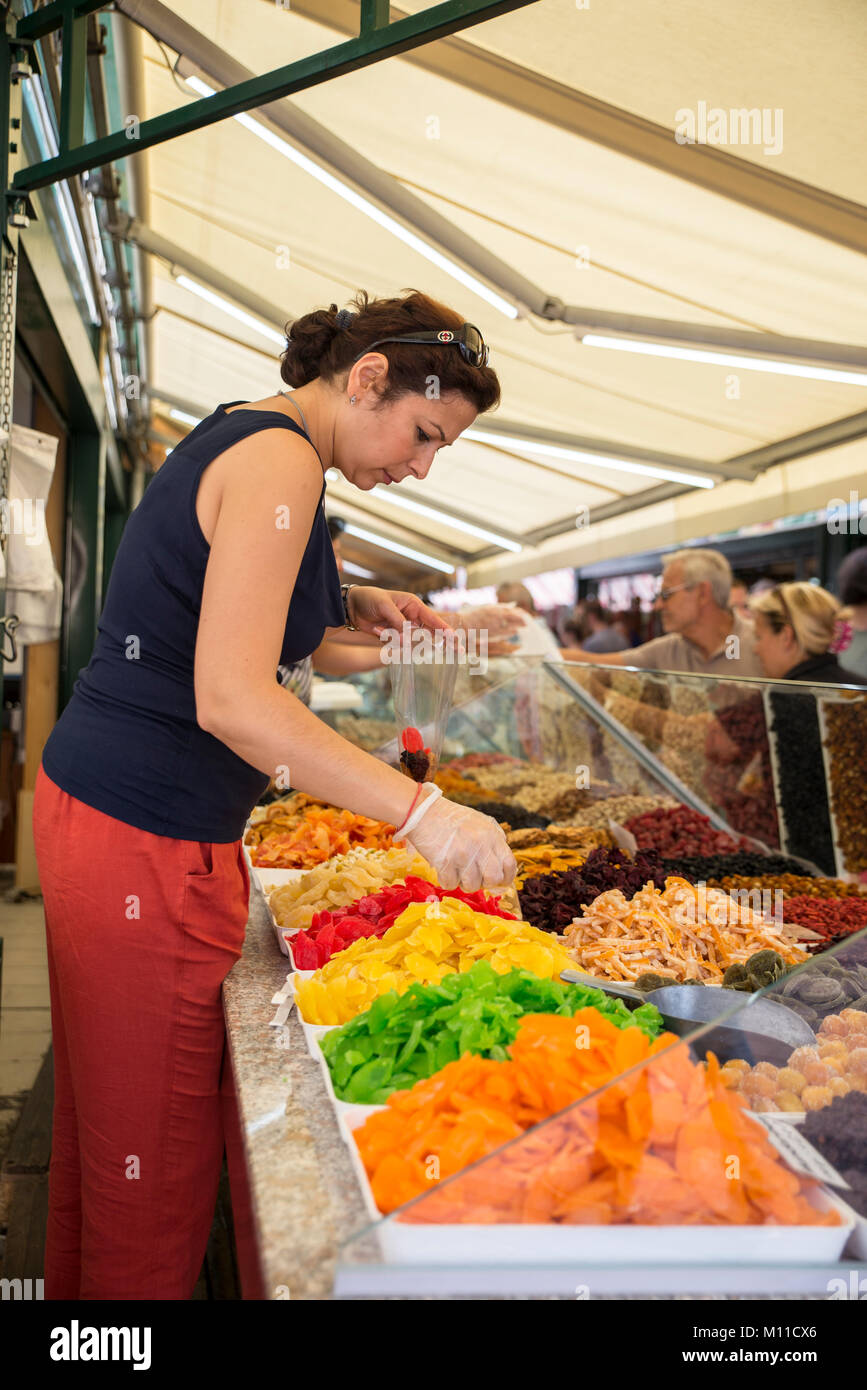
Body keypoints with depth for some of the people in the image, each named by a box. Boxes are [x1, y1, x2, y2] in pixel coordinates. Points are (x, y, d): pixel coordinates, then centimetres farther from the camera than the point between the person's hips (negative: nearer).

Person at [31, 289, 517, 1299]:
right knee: (156, 1150, 6)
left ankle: (74, 1288, 42)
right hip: (150, 839, -10)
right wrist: (421, 812, -26)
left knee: (101, 1119, 24)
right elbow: (231, 701, -25)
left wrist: (348, 605, 12)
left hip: (90, 799, 10)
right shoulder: (279, 462, -16)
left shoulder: (237, 437, 14)